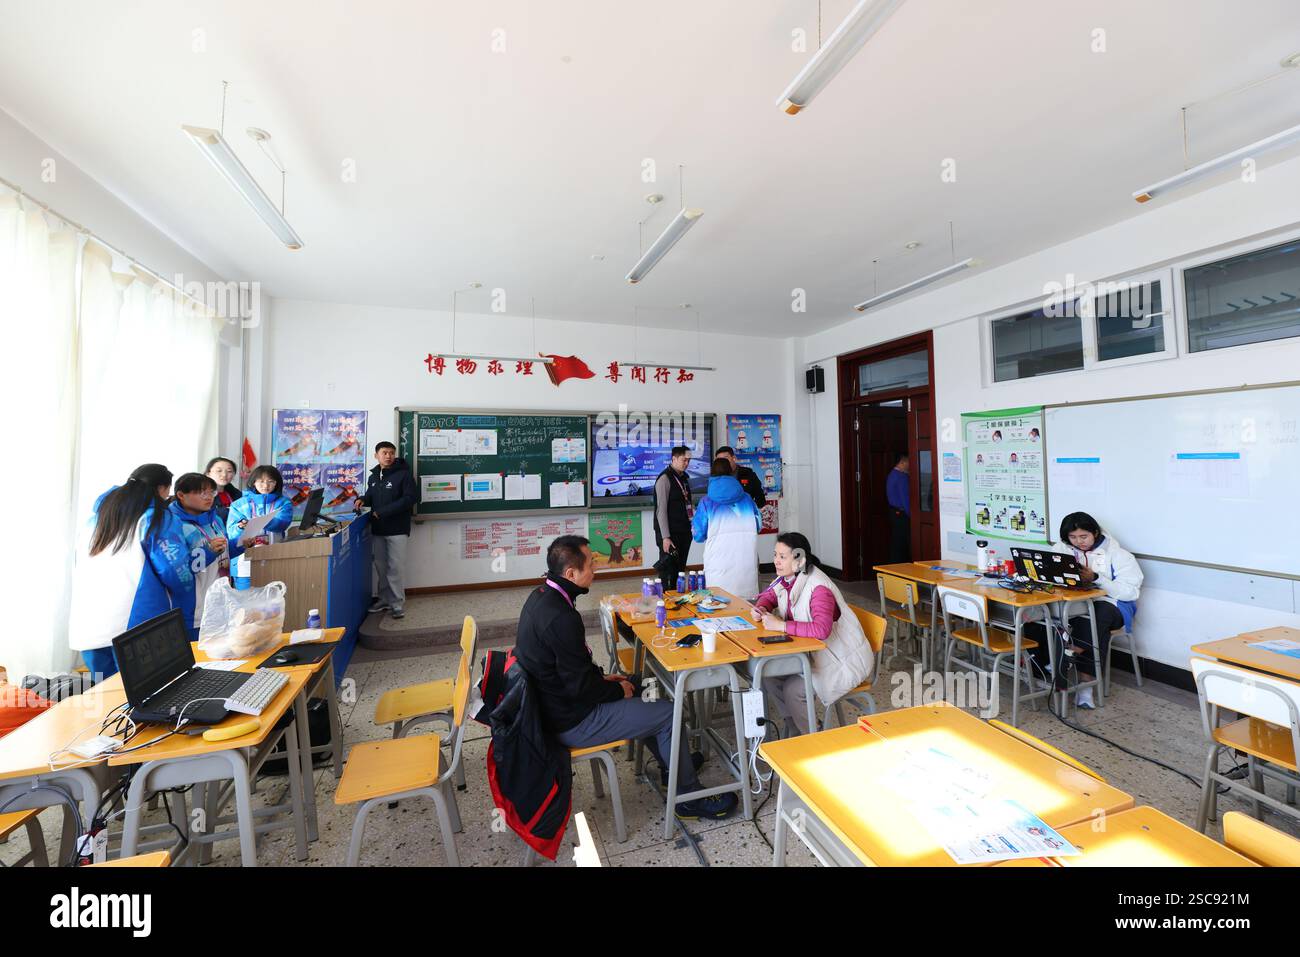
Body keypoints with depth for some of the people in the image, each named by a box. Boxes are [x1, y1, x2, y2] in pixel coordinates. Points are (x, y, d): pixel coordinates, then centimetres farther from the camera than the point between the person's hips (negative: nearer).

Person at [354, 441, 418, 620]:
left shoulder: (403, 474, -8)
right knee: (381, 566, 13)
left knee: (396, 567, -3)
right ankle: (385, 600, 26)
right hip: (377, 529, 6)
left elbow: (411, 498, -17)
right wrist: (362, 500, 1)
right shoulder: (373, 477, 13)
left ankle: (398, 604, 6)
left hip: (397, 529, -6)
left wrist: (383, 512, -19)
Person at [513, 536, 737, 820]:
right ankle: (689, 799, 15)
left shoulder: (541, 595, -1)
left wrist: (601, 676, 8)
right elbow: (581, 687, -25)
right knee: (669, 713, -5)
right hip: (571, 722, -10)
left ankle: (673, 761, 37)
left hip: (551, 701, 10)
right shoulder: (561, 618, -32)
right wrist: (618, 690, -7)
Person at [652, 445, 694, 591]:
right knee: (668, 572, -3)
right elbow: (661, 510, -16)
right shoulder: (665, 478, -12)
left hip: (684, 532, 8)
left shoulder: (684, 477, 12)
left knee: (680, 570, 14)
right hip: (671, 534, -8)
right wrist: (665, 537, -19)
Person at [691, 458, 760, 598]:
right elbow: (758, 525, 12)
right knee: (746, 602, 11)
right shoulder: (746, 499, 3)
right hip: (747, 564, 2)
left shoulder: (706, 502, -4)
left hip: (719, 566, -2)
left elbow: (699, 535, 0)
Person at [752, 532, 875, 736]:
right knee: (769, 676, -5)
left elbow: (821, 629, -41)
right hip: (813, 652, 8)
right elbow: (769, 596, 15)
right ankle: (797, 726, 14)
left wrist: (781, 625, -36)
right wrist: (761, 609, -8)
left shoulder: (819, 587, -28)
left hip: (844, 659, -8)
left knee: (793, 689, -21)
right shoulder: (786, 579, -3)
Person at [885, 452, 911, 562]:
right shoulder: (902, 476, -16)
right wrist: (911, 515, -13)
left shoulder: (892, 474, 13)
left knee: (895, 543, 12)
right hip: (901, 514, -9)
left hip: (894, 511, 9)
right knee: (903, 544, -4)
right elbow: (905, 498, -18)